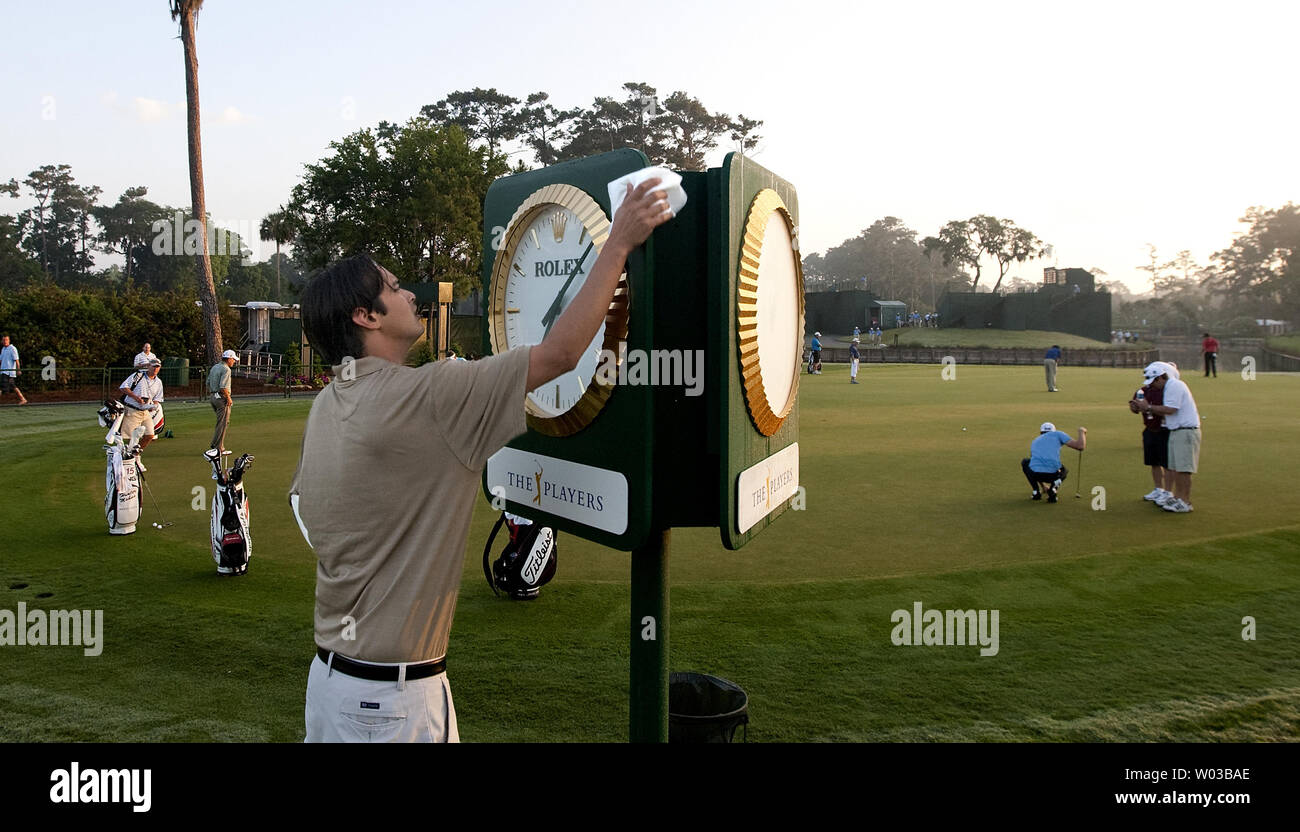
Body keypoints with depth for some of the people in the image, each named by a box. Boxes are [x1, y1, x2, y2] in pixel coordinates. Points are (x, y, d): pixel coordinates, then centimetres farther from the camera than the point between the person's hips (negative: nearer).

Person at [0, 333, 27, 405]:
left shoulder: (12, 349, -8)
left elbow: (16, 360, -13)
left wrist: (18, 369, -18)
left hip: (9, 371, -8)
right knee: (13, 386, 10)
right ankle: (23, 399, 15)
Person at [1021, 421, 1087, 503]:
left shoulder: (1034, 442, 31)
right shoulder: (1058, 434, 19)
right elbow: (1080, 446, 6)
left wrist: (1043, 486, 60)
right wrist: (1082, 432, 28)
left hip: (1035, 473, 2)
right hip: (1053, 475, -2)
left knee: (1025, 462, 39)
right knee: (1064, 471, 38)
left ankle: (1036, 492, 20)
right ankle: (1053, 488, 3)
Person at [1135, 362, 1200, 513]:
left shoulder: (1175, 386, -14)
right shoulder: (1169, 387, 17)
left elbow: (1170, 409, -21)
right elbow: (1166, 412, 15)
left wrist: (1149, 407, -11)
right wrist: (1147, 409, 6)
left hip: (1186, 431, -10)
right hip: (1176, 431, 10)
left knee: (1183, 468, -8)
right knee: (1175, 467, 11)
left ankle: (1185, 502, -5)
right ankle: (1177, 497, 17)